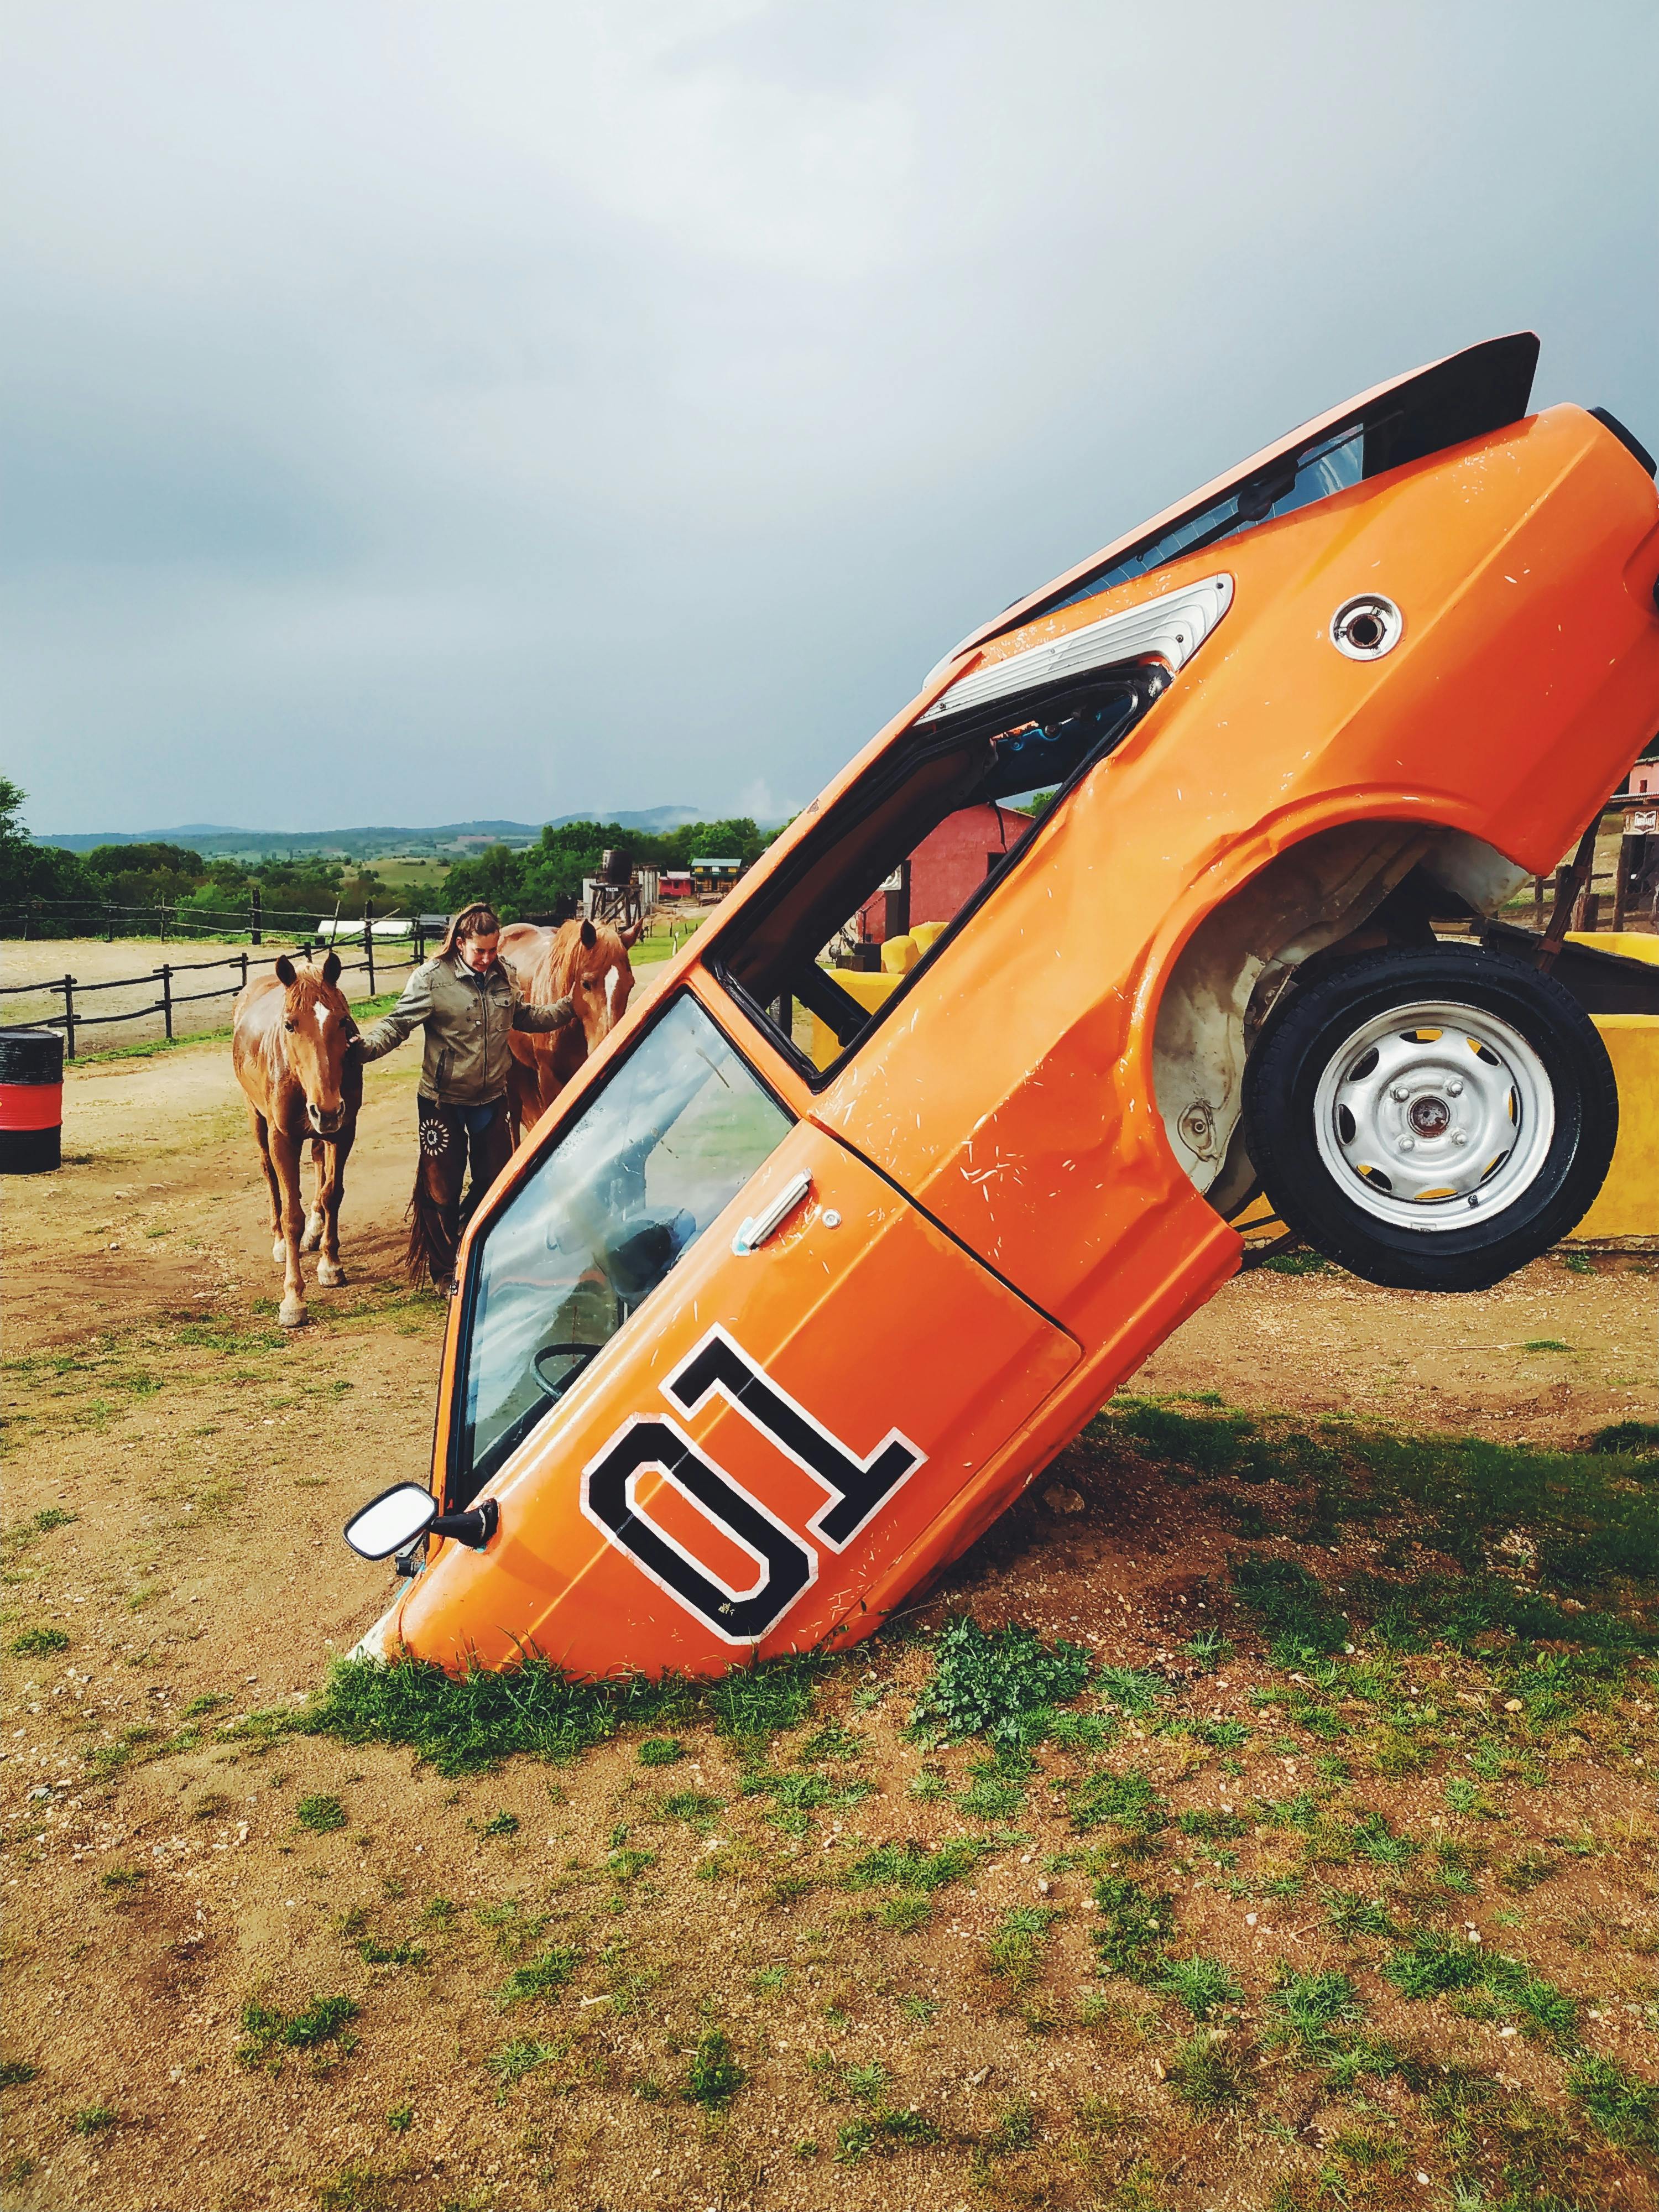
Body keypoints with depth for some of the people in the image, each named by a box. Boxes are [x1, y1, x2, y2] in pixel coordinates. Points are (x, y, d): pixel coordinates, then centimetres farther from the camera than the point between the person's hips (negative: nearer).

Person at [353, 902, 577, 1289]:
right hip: (444, 1102, -4)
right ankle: (444, 1271, 24)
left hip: (492, 1099, 4)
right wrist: (362, 1048, -32)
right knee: (441, 1190, 6)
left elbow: (526, 1018, 17)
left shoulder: (504, 976, 1)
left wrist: (569, 1007, 9)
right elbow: (396, 1025, -15)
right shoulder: (431, 979, -14)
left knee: (496, 1183, 12)